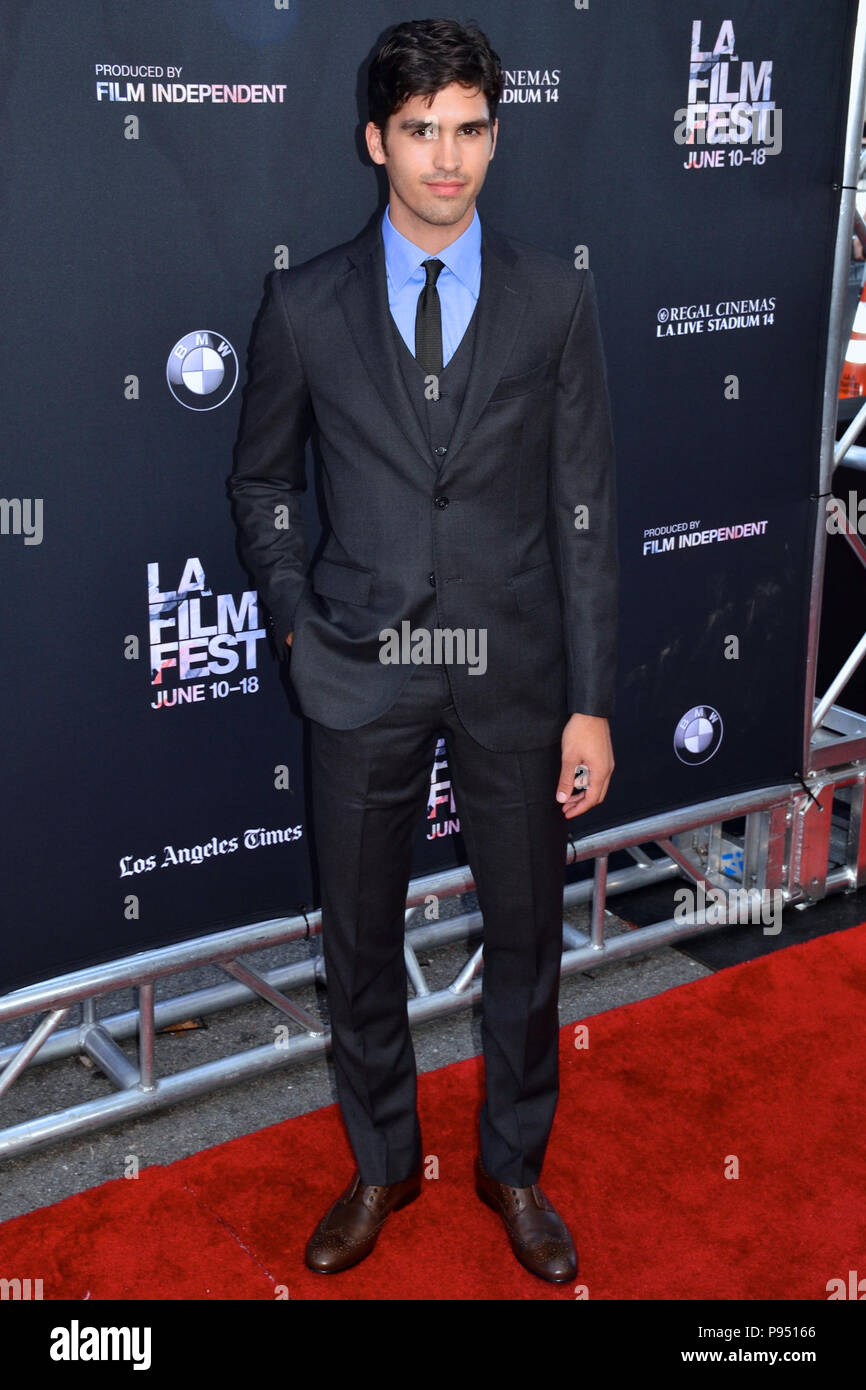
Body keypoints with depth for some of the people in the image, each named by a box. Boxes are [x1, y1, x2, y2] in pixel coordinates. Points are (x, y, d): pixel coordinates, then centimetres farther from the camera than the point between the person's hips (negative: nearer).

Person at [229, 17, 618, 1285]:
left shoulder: (555, 298, -2)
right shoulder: (306, 304, -1)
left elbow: (586, 505, -2)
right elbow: (263, 479, 11)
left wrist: (591, 701, -5)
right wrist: (296, 621, 0)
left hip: (516, 667, 0)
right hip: (362, 670, 0)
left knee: (525, 935, 12)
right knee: (360, 938, 12)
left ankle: (514, 1165, 35)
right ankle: (381, 1164, 36)